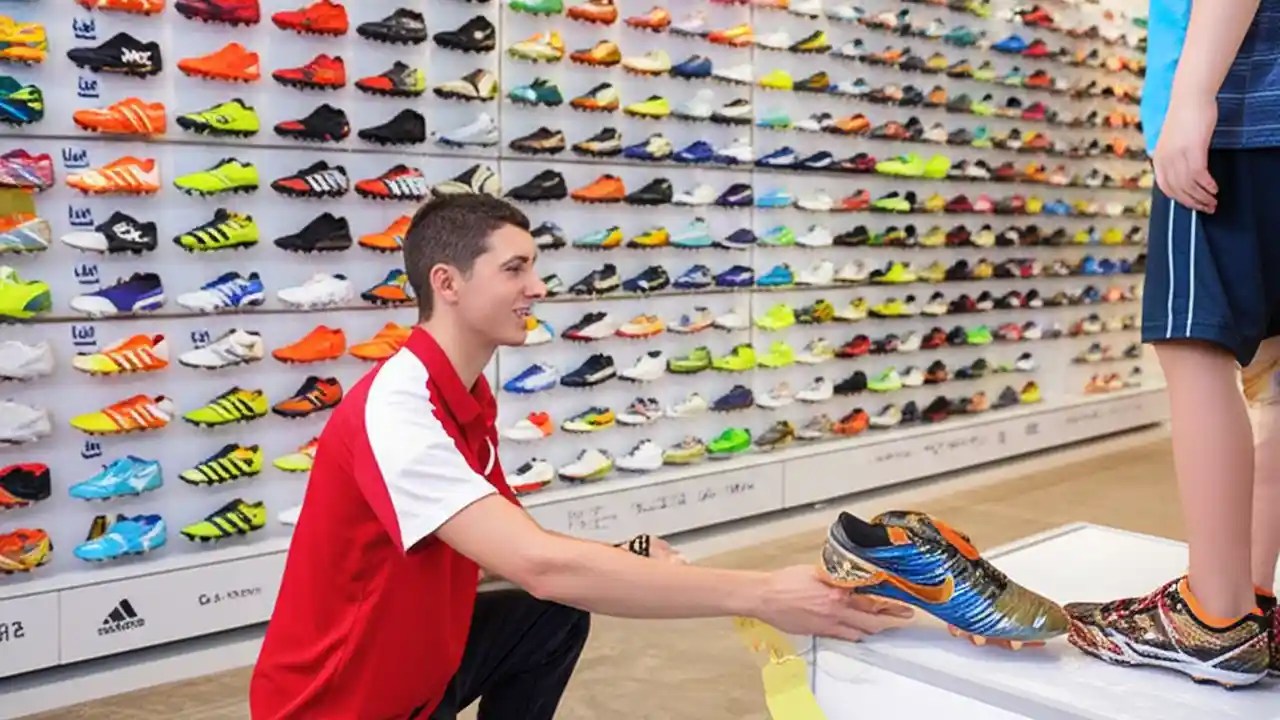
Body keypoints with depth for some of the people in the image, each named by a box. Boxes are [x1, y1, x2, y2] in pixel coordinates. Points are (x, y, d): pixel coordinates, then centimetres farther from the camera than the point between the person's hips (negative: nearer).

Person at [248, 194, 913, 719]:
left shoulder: (470, 398, 2)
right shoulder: (395, 410, -27)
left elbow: (517, 550, 6)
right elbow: (543, 566, -36)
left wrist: (622, 560, -12)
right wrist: (763, 596, -35)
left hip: (414, 656, 9)